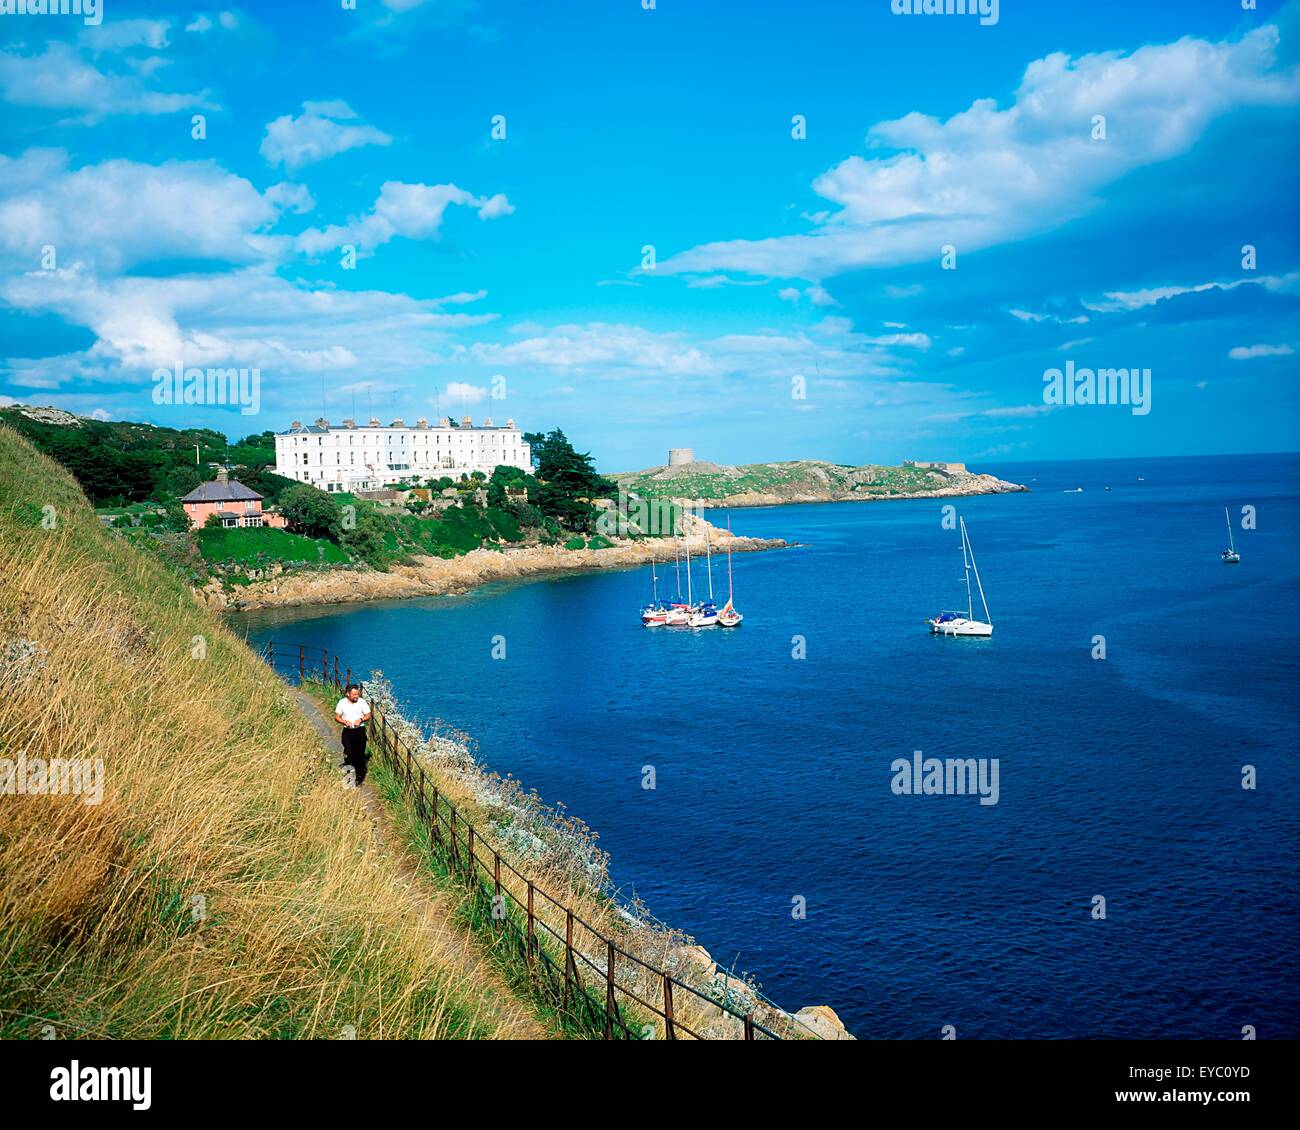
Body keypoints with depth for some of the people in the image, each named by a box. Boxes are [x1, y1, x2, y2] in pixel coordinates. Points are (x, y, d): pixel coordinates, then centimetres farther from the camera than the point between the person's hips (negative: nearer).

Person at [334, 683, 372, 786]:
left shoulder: (362, 702, -6)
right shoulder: (342, 703, -5)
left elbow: (368, 716, 1)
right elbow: (337, 717, 0)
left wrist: (361, 719, -19)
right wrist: (345, 722, -18)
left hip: (360, 731, 0)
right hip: (347, 731, 0)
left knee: (360, 754, 5)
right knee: (348, 753, -5)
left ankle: (359, 775, 16)